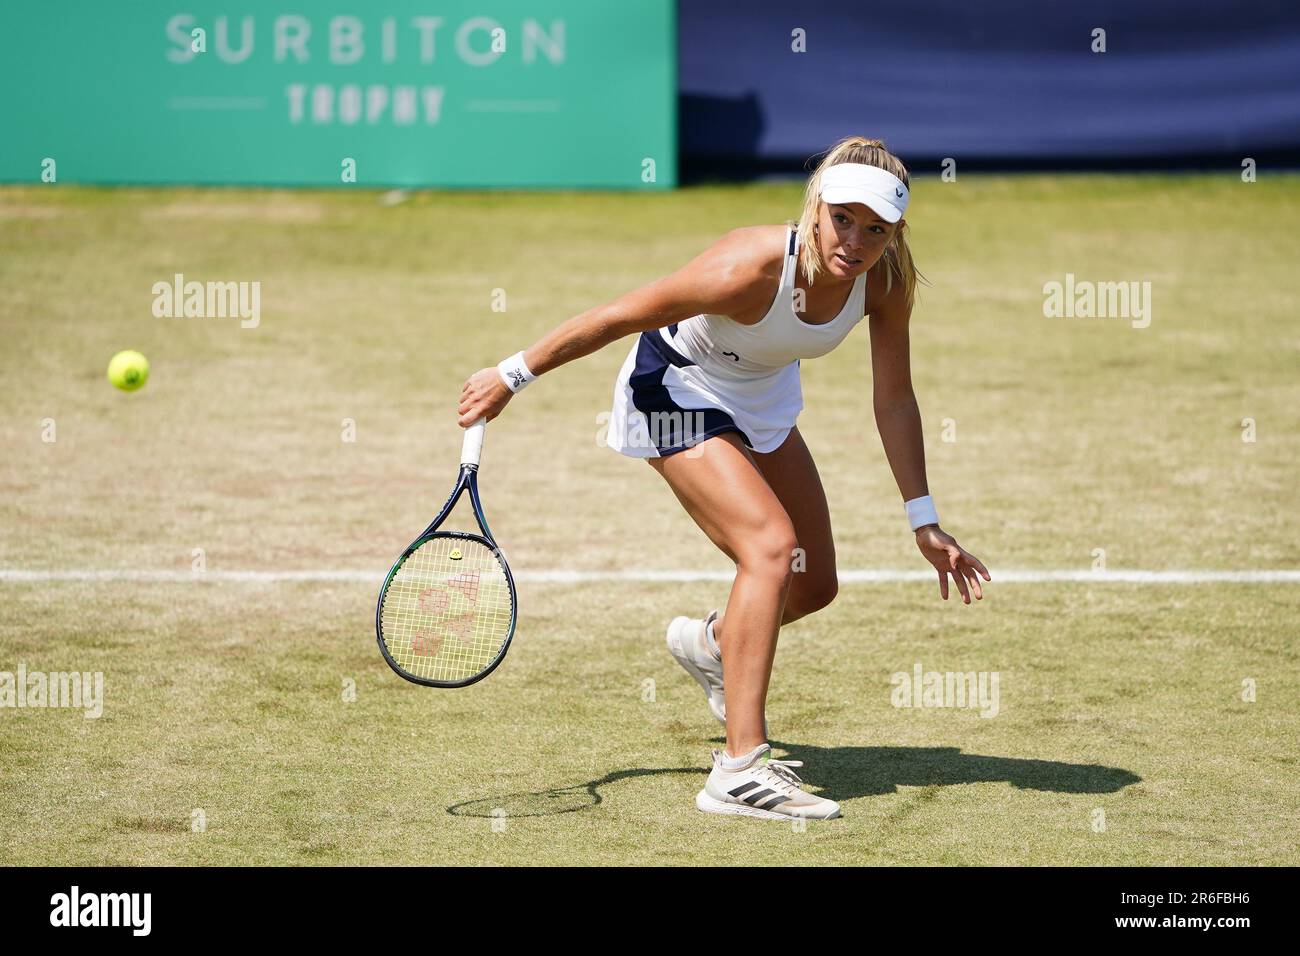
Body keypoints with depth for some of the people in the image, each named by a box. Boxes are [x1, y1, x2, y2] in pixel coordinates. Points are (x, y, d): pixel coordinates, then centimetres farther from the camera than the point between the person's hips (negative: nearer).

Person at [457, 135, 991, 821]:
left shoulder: (887, 282, -21)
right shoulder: (751, 267, -38)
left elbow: (893, 401, -6)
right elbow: (612, 319, -27)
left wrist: (924, 521, -6)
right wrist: (511, 377, -18)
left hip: (762, 398, 7)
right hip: (676, 390, -7)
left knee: (813, 585, 11)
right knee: (772, 546, -26)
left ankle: (711, 642, 46)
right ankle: (739, 772, -28)